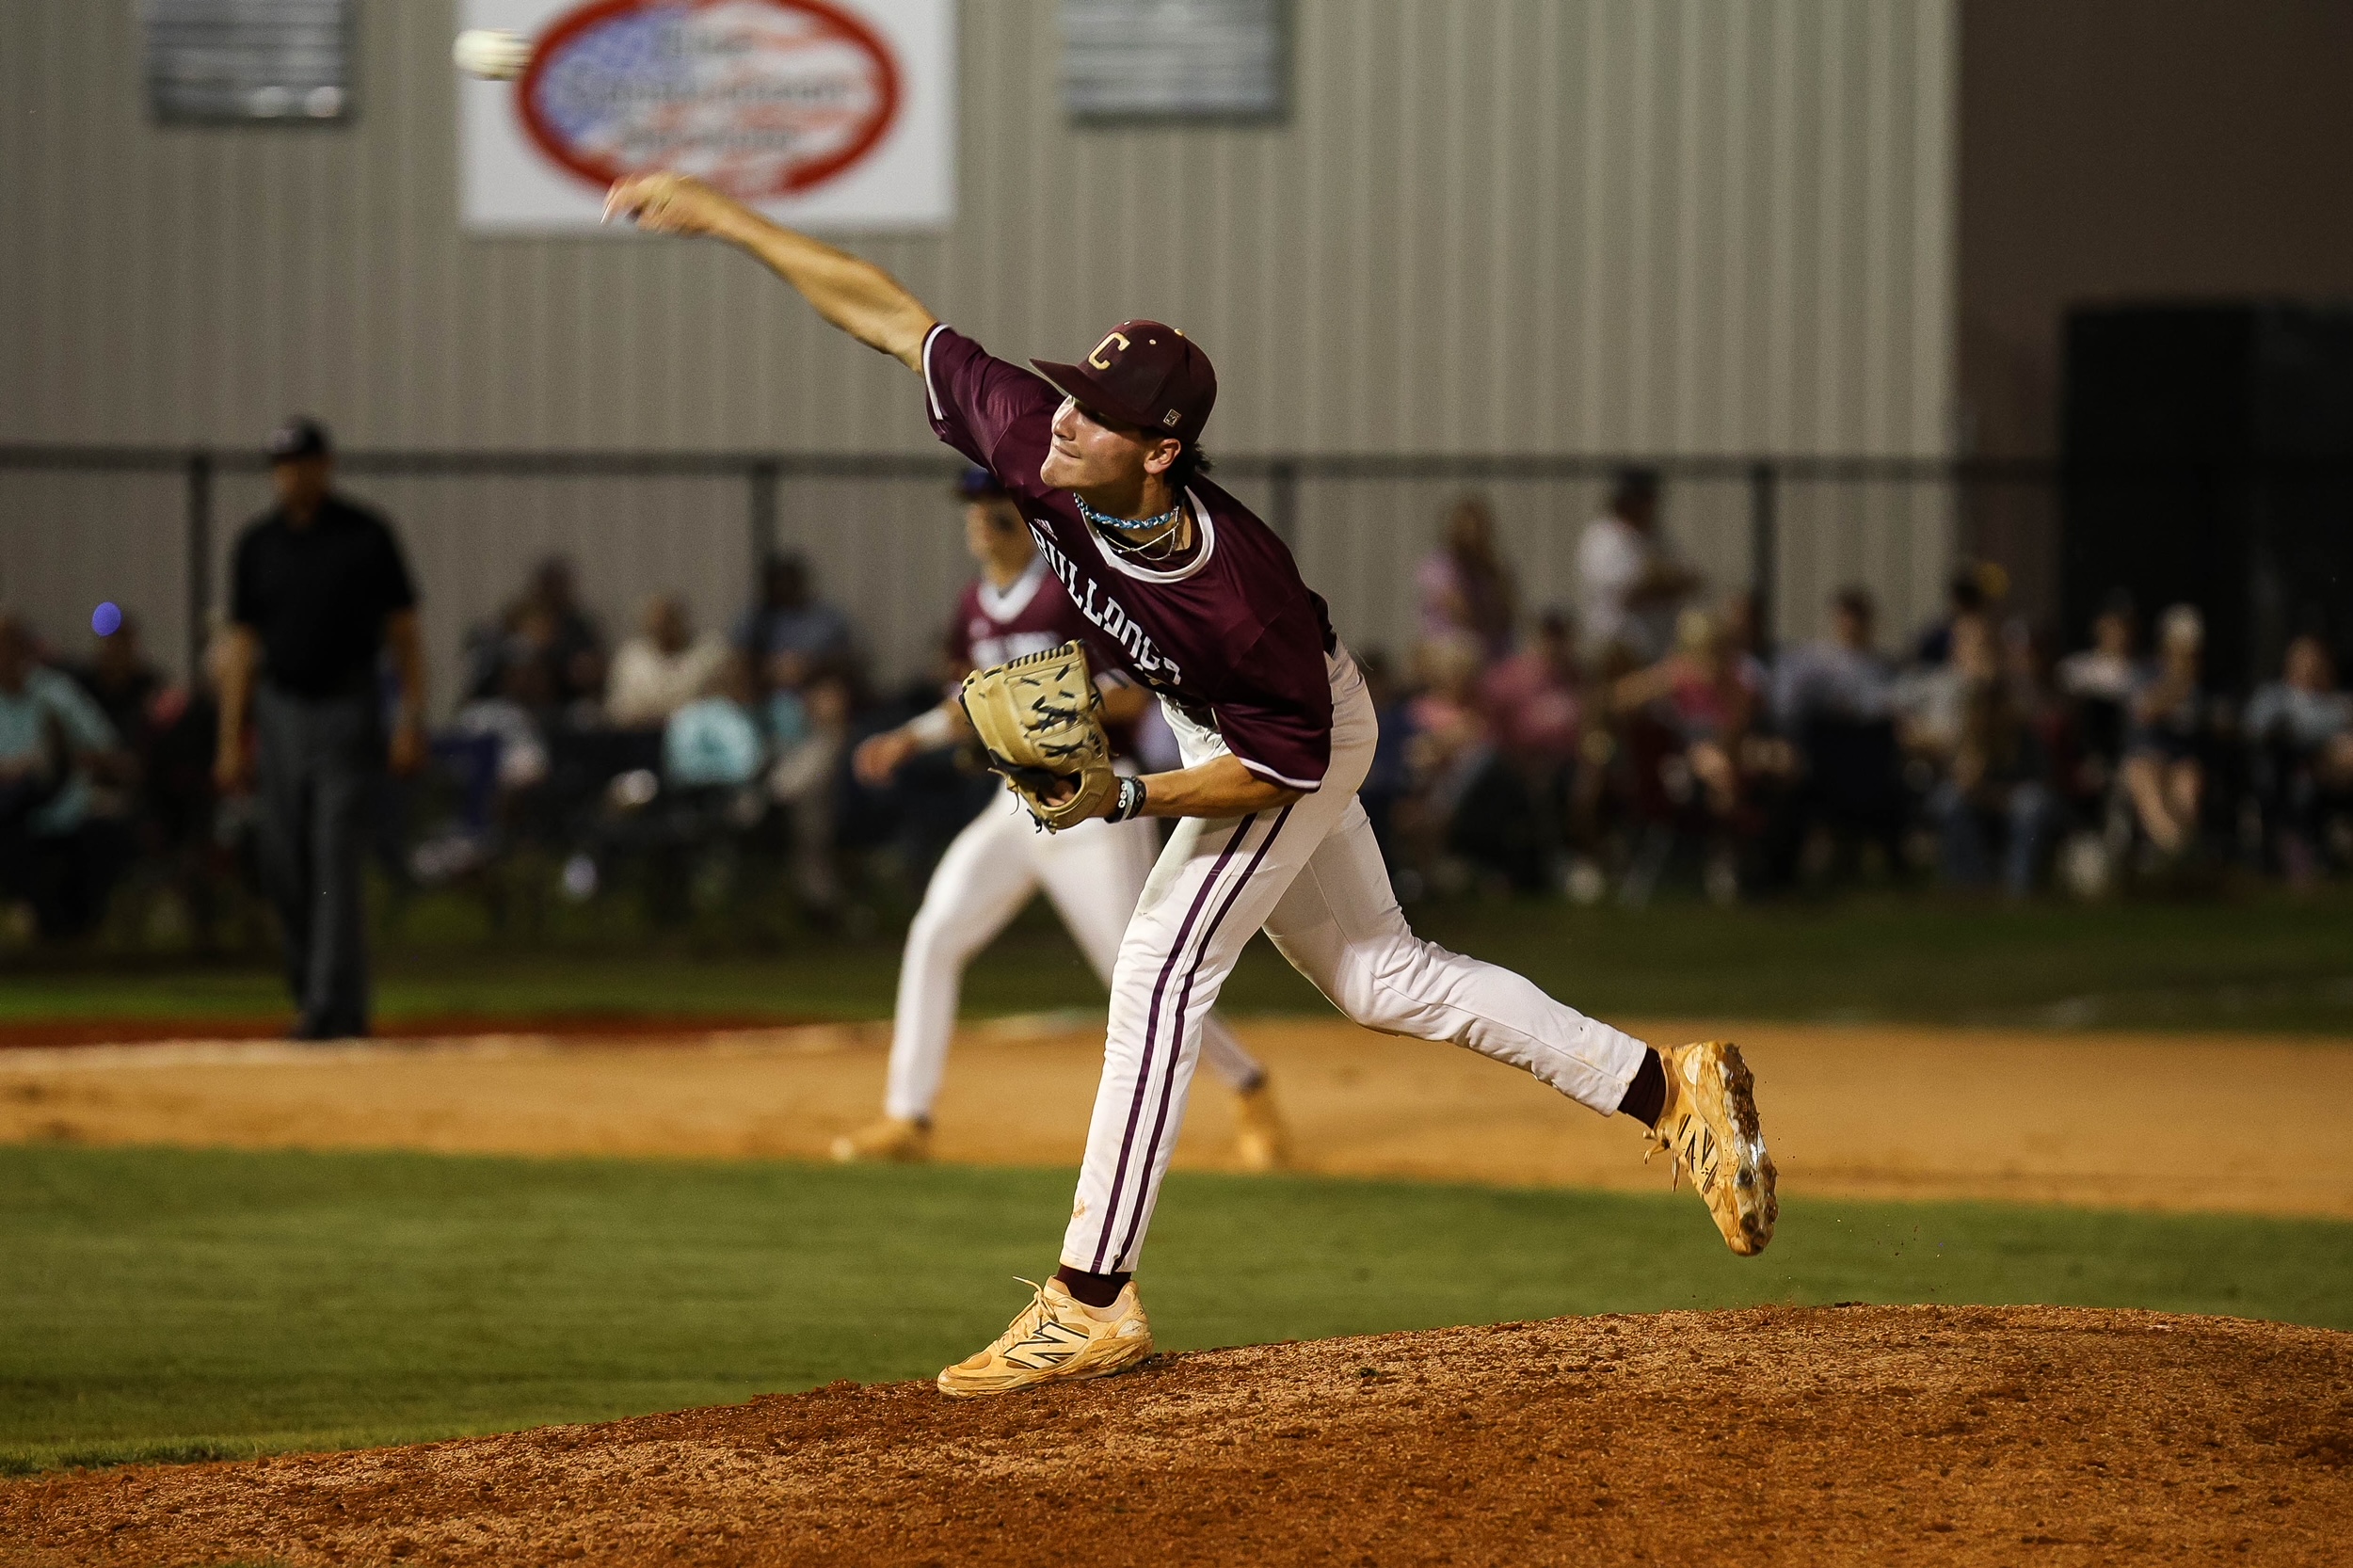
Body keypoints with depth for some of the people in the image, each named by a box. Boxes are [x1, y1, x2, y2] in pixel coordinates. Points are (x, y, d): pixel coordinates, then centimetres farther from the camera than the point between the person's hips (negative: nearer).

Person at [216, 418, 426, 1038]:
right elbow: (242, 642, 10)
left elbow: (404, 631, 1)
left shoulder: (366, 535, -1)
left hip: (348, 708, -4)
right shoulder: (256, 543, 8)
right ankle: (314, 989, 18)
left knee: (335, 854, -12)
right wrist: (231, 739, 6)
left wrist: (411, 721, -7)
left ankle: (333, 1004, -14)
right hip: (281, 709, 4)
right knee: (284, 864, 3)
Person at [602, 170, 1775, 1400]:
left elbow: (1288, 764, -28)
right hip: (1201, 722, 8)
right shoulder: (1033, 441, -29)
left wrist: (1129, 801, -38)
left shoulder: (1240, 592, -41)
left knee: (1159, 971, -15)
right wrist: (723, 218, -22)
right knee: (1378, 976, 17)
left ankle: (1092, 1301, -10)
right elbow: (892, 315, -21)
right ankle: (1669, 1091, 27)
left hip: (1300, 741, -8)